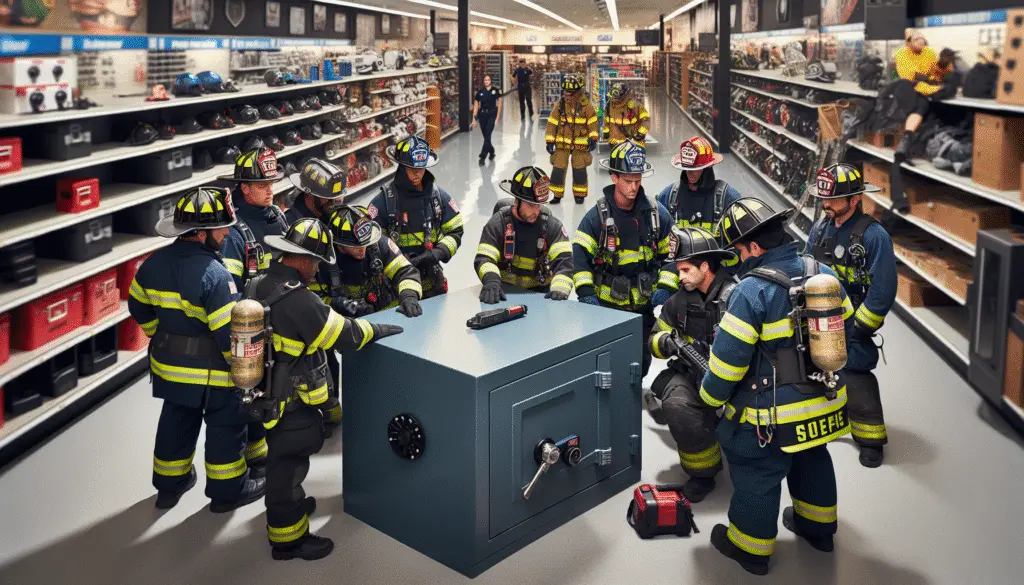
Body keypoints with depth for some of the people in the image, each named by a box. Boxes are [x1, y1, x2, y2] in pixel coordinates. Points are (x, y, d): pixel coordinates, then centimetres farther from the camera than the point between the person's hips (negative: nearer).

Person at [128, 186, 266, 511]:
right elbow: (230, 333, -26)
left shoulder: (155, 262, -3)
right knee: (226, 427, 11)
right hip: (211, 370, -7)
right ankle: (228, 490, 24)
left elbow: (139, 307, 11)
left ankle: (169, 484, 38)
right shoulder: (214, 274, -28)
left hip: (167, 363, 7)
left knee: (176, 422, 23)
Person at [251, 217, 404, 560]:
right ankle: (287, 538, 19)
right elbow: (344, 335, -22)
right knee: (288, 461, 5)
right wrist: (379, 330, -7)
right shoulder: (298, 301, -28)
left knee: (282, 457, 27)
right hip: (290, 402, -9)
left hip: (265, 393, 9)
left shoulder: (258, 287, 1)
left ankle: (289, 504, 48)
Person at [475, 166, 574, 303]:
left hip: (539, 291, 1)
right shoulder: (498, 223, -8)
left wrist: (559, 289, -35)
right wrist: (491, 280, -39)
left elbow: (564, 261, -16)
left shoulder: (552, 225, -6)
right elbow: (484, 259, -16)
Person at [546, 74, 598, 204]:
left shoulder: (586, 105, -7)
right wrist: (550, 141, -3)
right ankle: (557, 195, 10)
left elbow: (592, 122, -2)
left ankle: (579, 195, 18)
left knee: (579, 170, 4)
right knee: (558, 169, -2)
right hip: (562, 143, 1)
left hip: (580, 143, -1)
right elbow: (552, 123, 1)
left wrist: (593, 138, -11)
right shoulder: (560, 105, -3)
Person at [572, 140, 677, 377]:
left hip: (645, 304, 2)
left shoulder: (657, 213, 1)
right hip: (606, 304, -2)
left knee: (641, 360, 10)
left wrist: (665, 288, -4)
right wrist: (585, 293, -16)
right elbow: (580, 254, -6)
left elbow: (672, 253, 8)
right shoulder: (597, 215, -6)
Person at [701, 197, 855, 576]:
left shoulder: (751, 291, -24)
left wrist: (711, 397, -4)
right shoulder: (824, 275, -2)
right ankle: (818, 526, 47)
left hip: (775, 413, -7)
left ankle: (750, 547, 26)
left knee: (757, 474, 11)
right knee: (812, 459, 28)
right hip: (826, 400, 7)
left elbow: (728, 357, -21)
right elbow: (844, 329, 11)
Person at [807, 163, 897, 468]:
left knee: (857, 383, -5)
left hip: (851, 325, -6)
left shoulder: (874, 235, -17)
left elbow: (883, 291, -17)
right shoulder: (820, 228, 3)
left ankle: (871, 440, 11)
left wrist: (857, 331, -15)